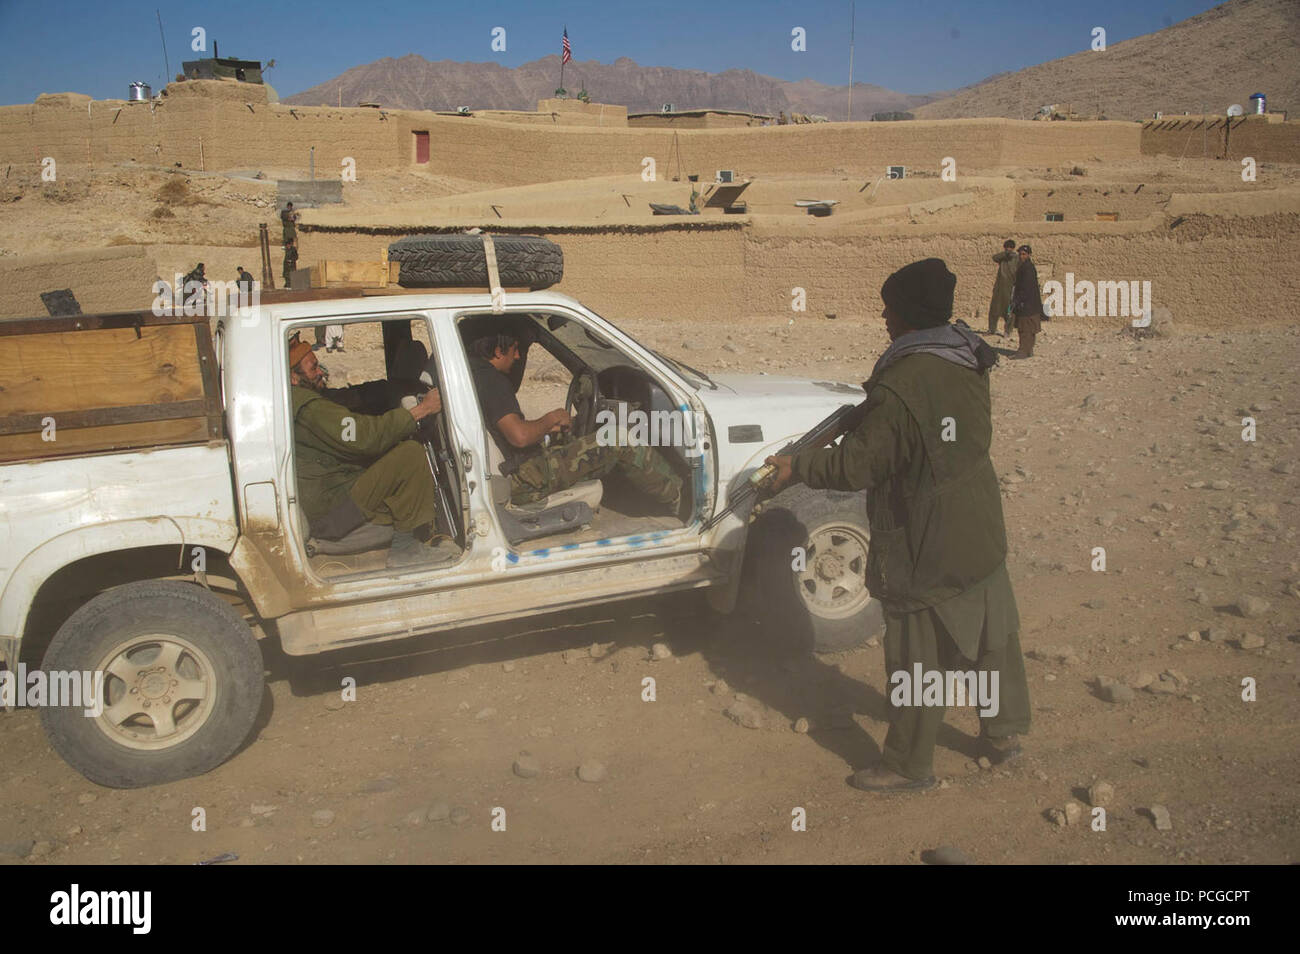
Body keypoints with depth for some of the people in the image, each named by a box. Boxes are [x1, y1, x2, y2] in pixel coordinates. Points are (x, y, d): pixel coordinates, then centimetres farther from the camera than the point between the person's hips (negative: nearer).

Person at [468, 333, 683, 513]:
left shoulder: (470, 373, 13)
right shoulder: (491, 380, -18)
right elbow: (520, 437, -27)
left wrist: (546, 427, 16)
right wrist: (551, 419, -7)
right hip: (525, 483, -11)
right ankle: (674, 493, 13)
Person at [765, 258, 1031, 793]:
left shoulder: (900, 388, -26)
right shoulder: (969, 367, 0)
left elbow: (858, 466, -22)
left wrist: (797, 468, -8)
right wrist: (871, 411, 21)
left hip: (925, 551, -8)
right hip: (982, 535, 8)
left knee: (918, 662, 6)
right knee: (993, 638, 23)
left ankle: (908, 766, 21)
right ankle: (1004, 733, 40)